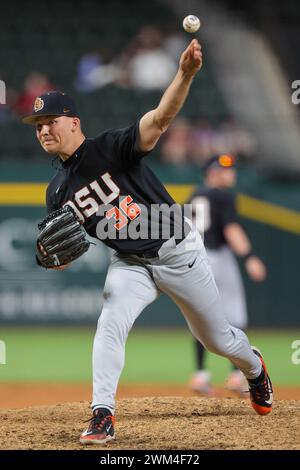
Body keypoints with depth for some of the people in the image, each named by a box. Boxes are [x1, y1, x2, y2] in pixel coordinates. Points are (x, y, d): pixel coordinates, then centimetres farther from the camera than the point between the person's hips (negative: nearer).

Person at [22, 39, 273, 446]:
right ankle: (102, 416, -17)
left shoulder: (112, 147, -17)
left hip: (177, 251, -4)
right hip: (130, 264, 4)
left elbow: (159, 119, -33)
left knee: (217, 339, 11)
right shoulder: (58, 192, 0)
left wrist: (185, 75, -51)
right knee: (110, 325, -23)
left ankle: (254, 367, 43)